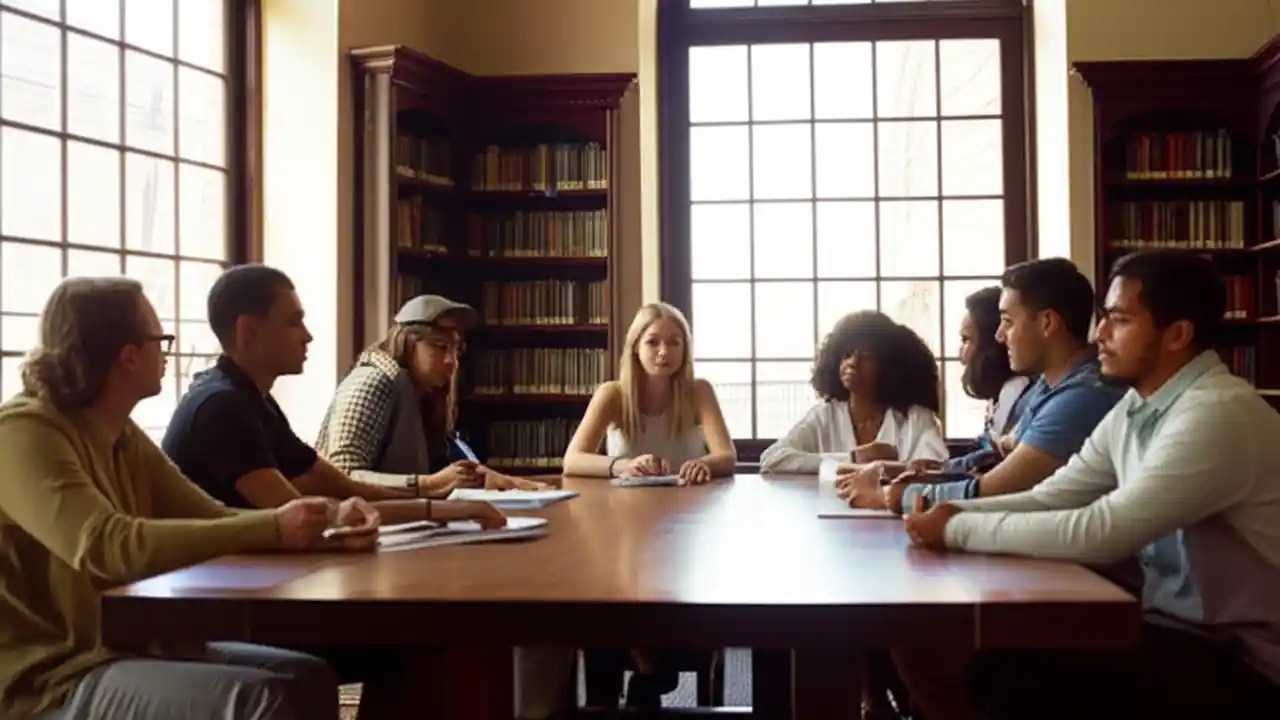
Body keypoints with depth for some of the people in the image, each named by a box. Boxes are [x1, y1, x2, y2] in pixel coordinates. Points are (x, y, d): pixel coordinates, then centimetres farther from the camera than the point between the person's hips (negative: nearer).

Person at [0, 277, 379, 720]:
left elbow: (214, 518, 6)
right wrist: (272, 529, -30)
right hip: (51, 681, -9)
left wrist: (328, 517, -9)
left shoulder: (122, 436, 9)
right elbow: (109, 546, -32)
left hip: (120, 647, 9)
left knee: (307, 677, 2)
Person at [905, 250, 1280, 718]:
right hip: (1176, 625, 8)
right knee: (998, 653, -3)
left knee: (1021, 674, -17)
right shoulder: (1134, 408, 6)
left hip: (1239, 659, -7)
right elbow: (1049, 499, 5)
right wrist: (957, 512, -13)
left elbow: (1100, 532, -30)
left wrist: (959, 529, -23)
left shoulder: (1218, 415, -23)